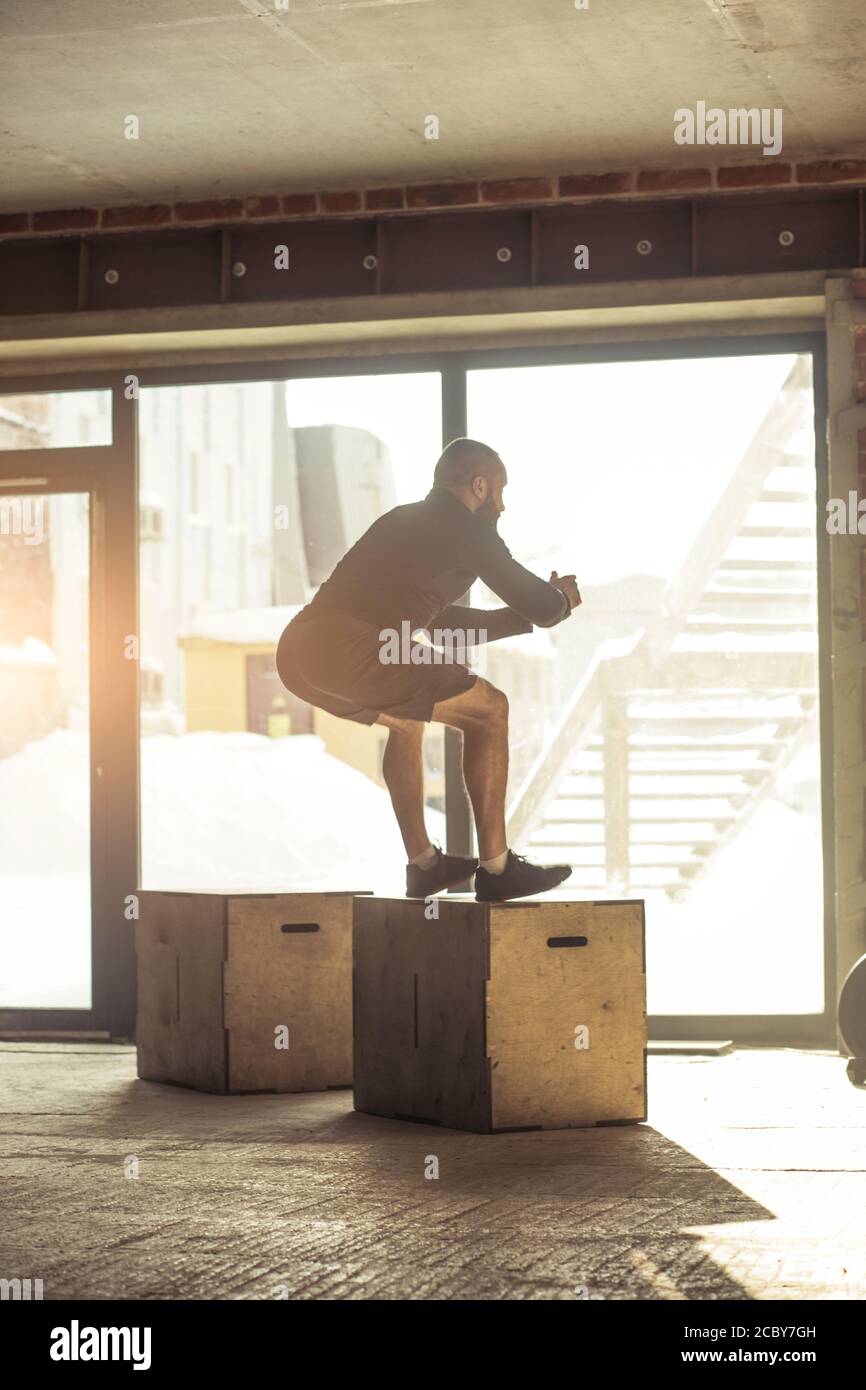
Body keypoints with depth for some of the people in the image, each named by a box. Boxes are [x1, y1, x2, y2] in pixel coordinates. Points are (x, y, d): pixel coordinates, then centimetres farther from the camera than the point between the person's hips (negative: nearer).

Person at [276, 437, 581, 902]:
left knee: (406, 719, 34)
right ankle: (495, 867, 8)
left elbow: (443, 623, 41)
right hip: (348, 650, -9)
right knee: (488, 709, 5)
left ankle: (423, 862, 34)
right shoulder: (468, 530, 7)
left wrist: (526, 617, 43)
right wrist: (560, 599, 34)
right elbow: (543, 609, 11)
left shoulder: (404, 520, 31)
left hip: (298, 649, 9)